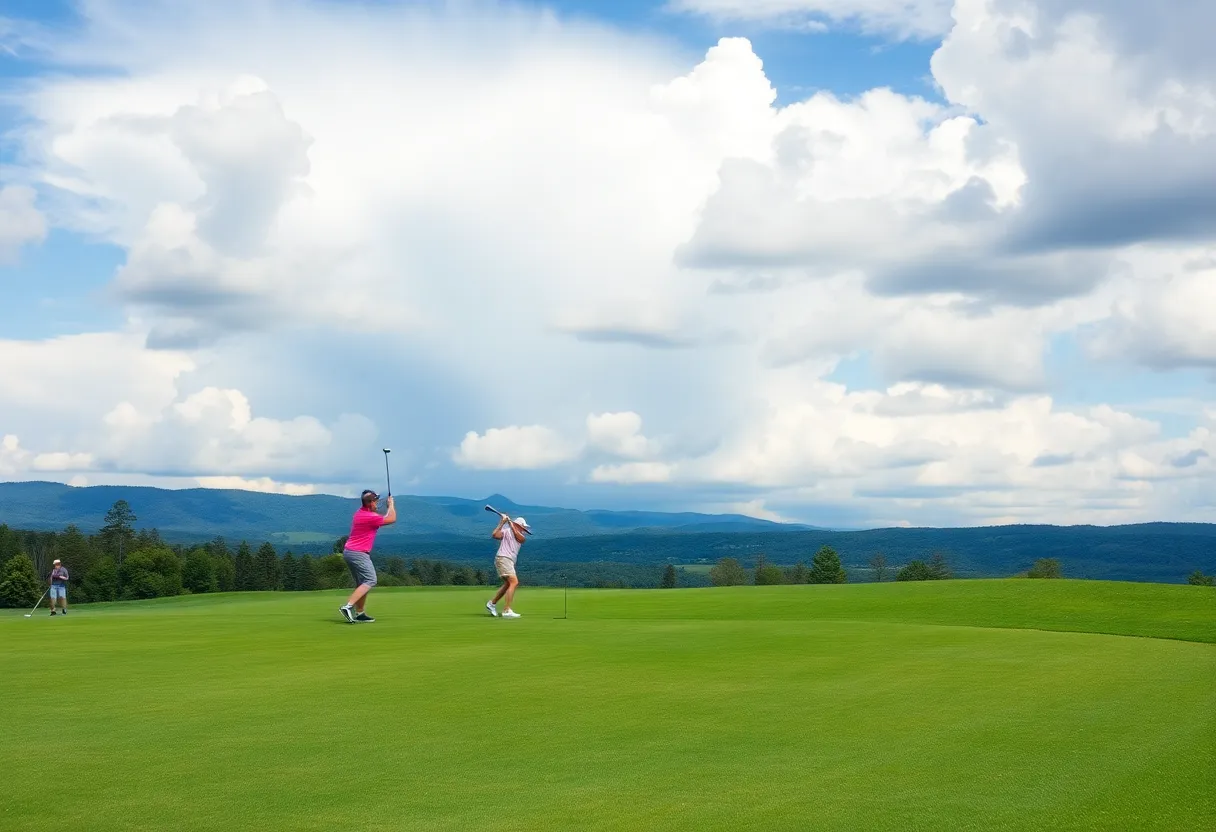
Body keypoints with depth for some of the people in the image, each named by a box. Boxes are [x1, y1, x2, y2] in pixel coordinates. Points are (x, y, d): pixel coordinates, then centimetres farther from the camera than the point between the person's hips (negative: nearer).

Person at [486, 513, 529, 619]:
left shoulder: (520, 535, 18)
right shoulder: (506, 531, -1)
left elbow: (521, 538, -7)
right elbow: (495, 535, -16)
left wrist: (511, 525, -9)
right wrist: (502, 523, -18)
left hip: (510, 561, 9)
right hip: (503, 558, -9)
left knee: (508, 584, 23)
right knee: (514, 582, -20)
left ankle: (492, 603, 38)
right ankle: (507, 611, -26)